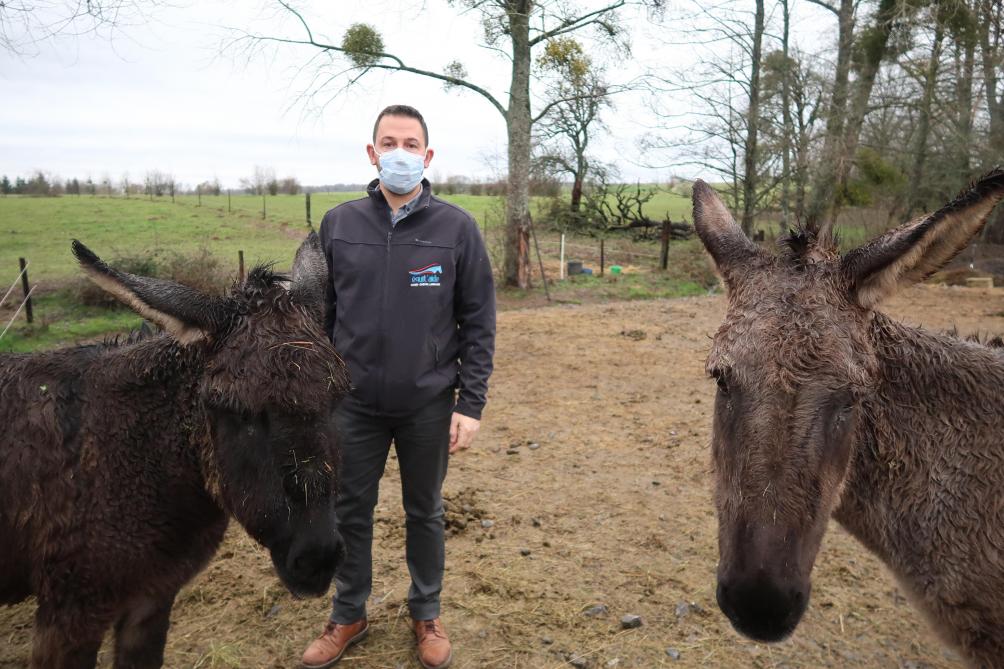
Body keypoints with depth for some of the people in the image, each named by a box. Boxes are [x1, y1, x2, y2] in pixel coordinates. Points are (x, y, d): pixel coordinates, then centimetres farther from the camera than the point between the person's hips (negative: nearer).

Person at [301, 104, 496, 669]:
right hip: (353, 404, 2)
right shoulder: (339, 224, -1)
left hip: (429, 406, -1)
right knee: (350, 513, 15)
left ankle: (426, 614, 38)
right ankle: (349, 616, 38)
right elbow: (320, 316, 5)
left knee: (425, 513, 15)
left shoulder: (457, 227, -6)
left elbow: (479, 323, -4)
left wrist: (471, 404, -8)